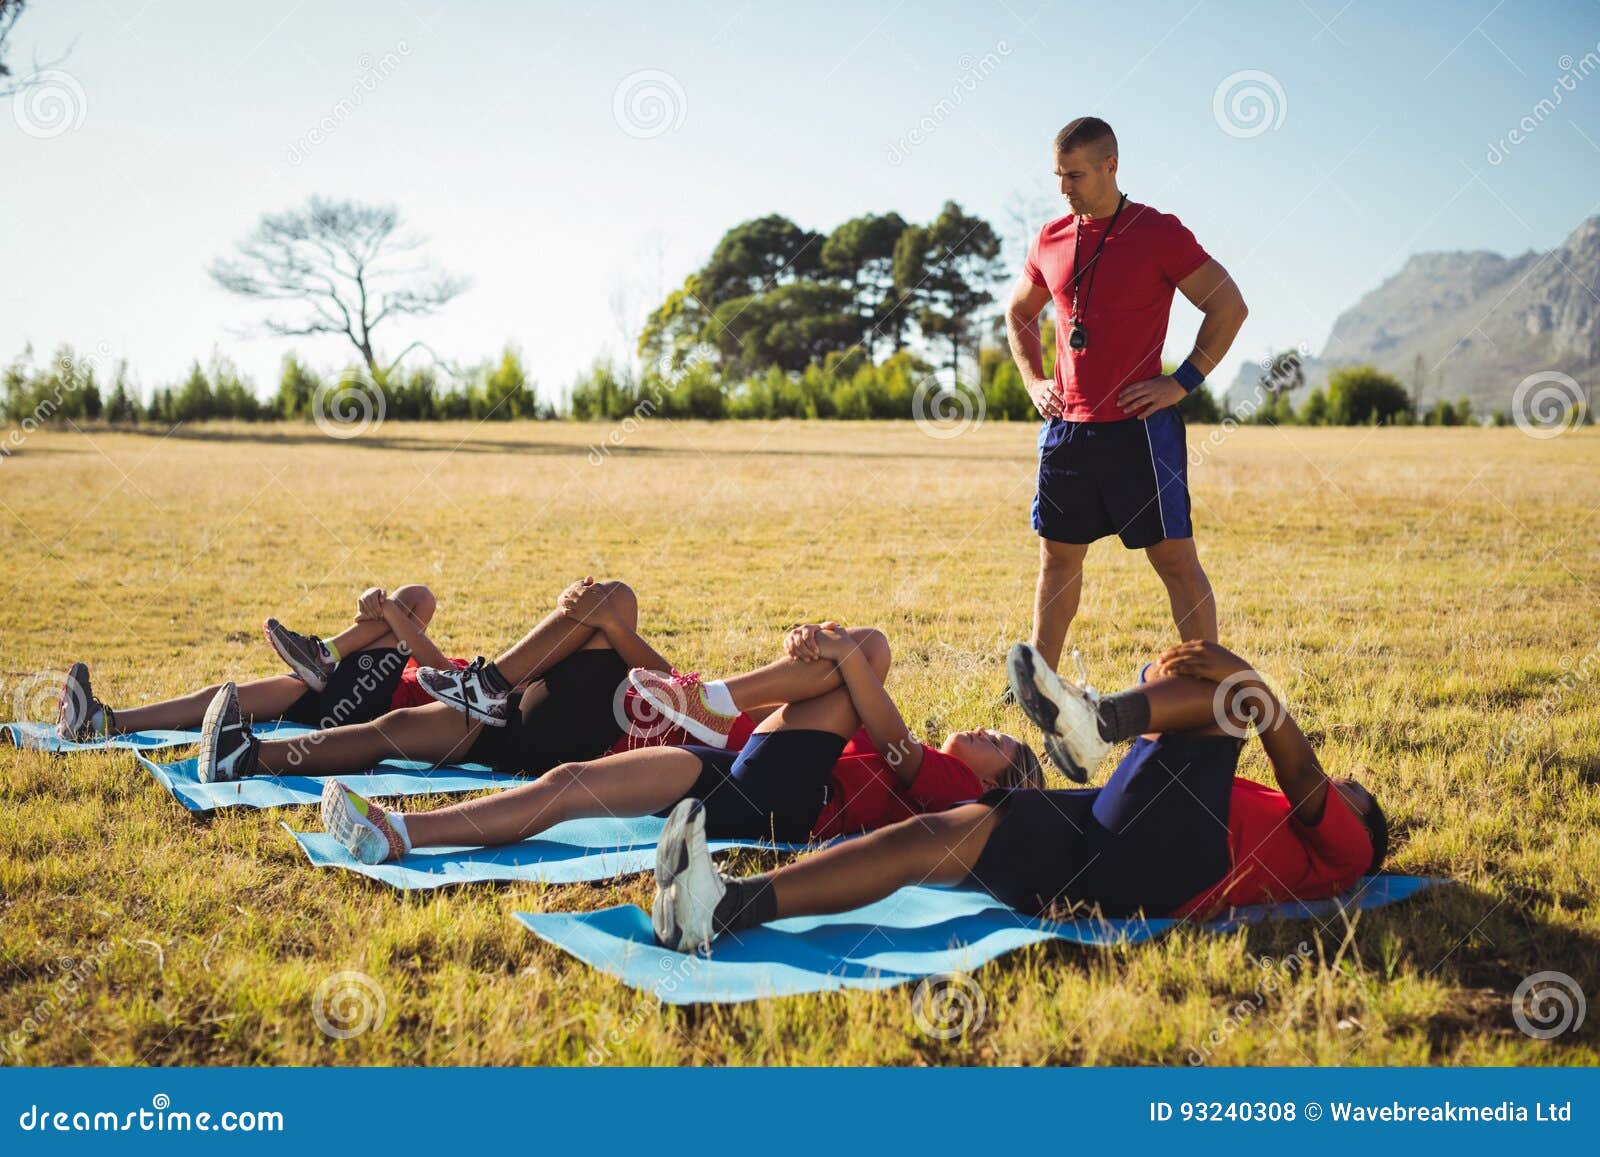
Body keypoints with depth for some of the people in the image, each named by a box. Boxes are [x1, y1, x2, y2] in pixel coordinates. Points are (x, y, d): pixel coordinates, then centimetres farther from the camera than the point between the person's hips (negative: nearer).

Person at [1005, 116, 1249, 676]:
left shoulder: (1158, 233, -7)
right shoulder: (1051, 240, 9)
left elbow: (1229, 306, -5)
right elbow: (1018, 314, 26)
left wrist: (1183, 381, -9)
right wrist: (1034, 381, 13)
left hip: (1139, 427, -5)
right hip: (1067, 427, 6)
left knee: (1174, 557, -3)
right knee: (1057, 557, 12)